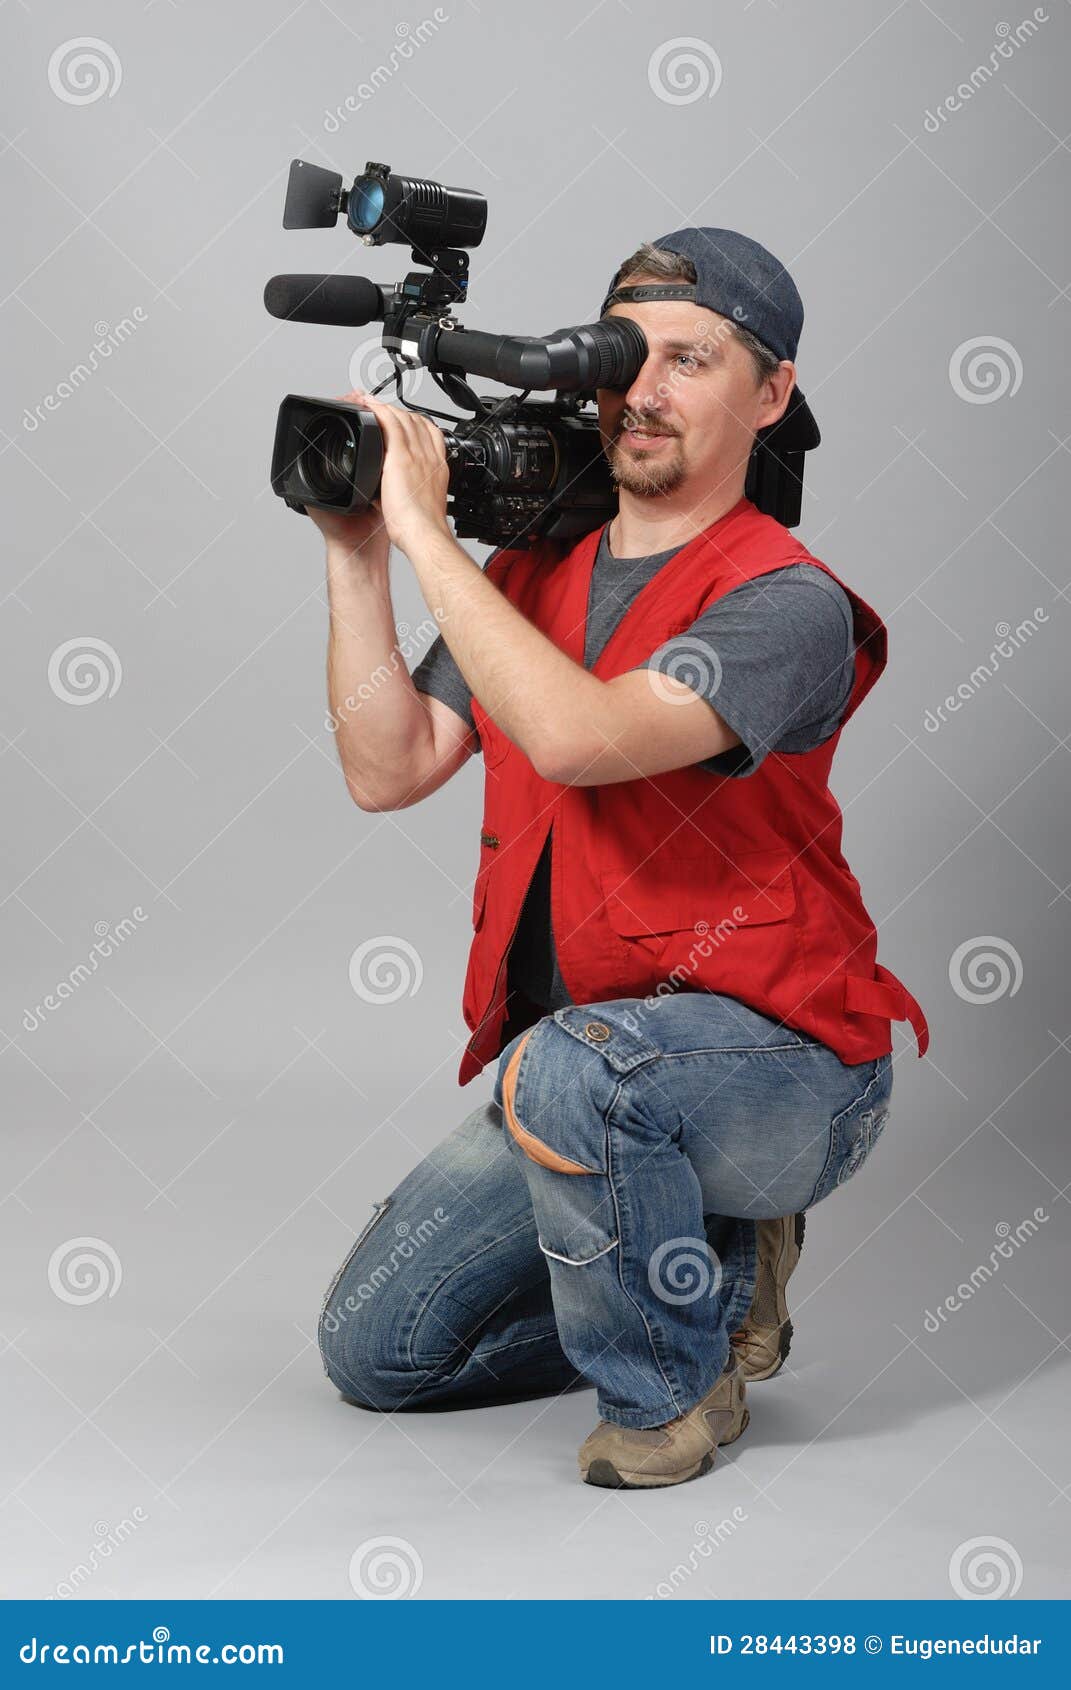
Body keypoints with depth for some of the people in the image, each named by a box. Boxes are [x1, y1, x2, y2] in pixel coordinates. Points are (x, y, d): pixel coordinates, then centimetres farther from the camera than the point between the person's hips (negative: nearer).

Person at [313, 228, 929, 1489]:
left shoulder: (786, 605, -16)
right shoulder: (530, 569, 7)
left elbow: (579, 737, -31)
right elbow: (387, 770, 0)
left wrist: (425, 533, -24)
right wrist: (355, 553, -6)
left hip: (782, 1067, -7)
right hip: (571, 1078, 7)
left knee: (566, 1066, -39)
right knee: (376, 1350, 3)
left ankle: (673, 1383, -11)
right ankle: (715, 1268, 20)